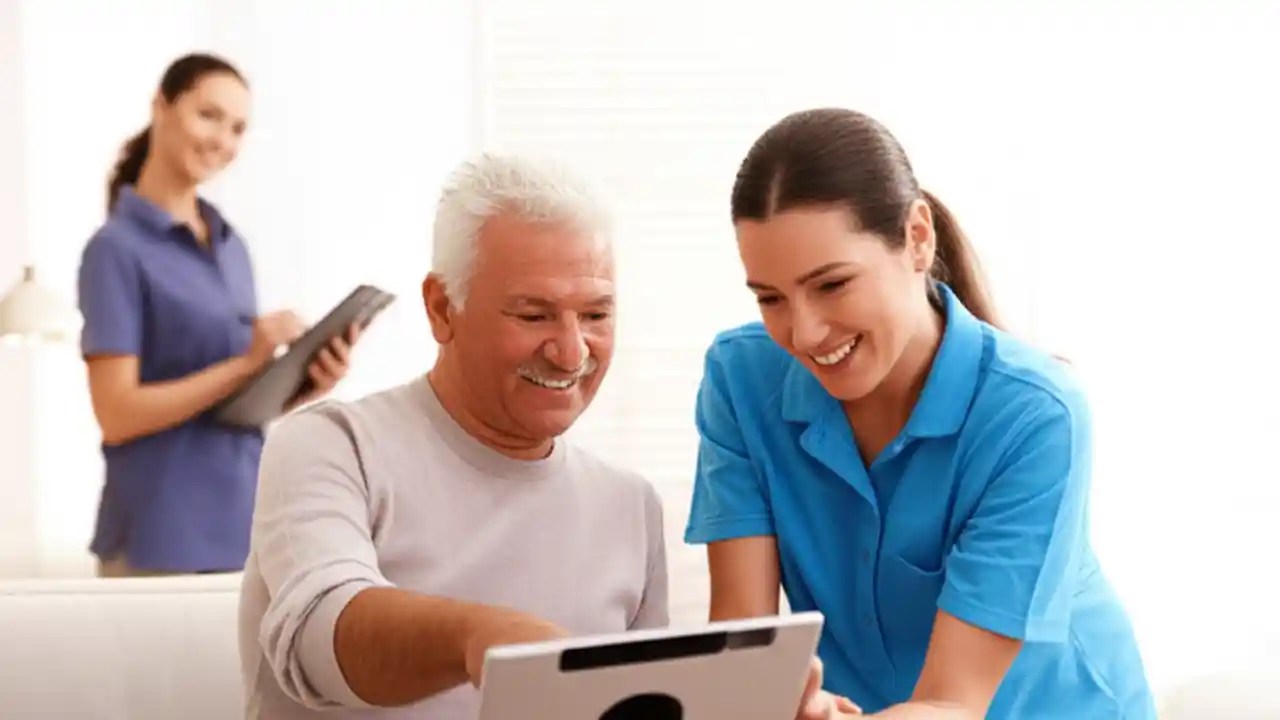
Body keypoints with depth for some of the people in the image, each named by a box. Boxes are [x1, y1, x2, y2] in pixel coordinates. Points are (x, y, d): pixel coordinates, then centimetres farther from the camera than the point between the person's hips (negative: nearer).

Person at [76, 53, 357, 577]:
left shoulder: (232, 245, 10)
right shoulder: (118, 248, -8)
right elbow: (118, 415, -14)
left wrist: (306, 385, -5)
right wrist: (246, 365, -21)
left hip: (246, 524, 6)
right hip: (162, 539, -6)